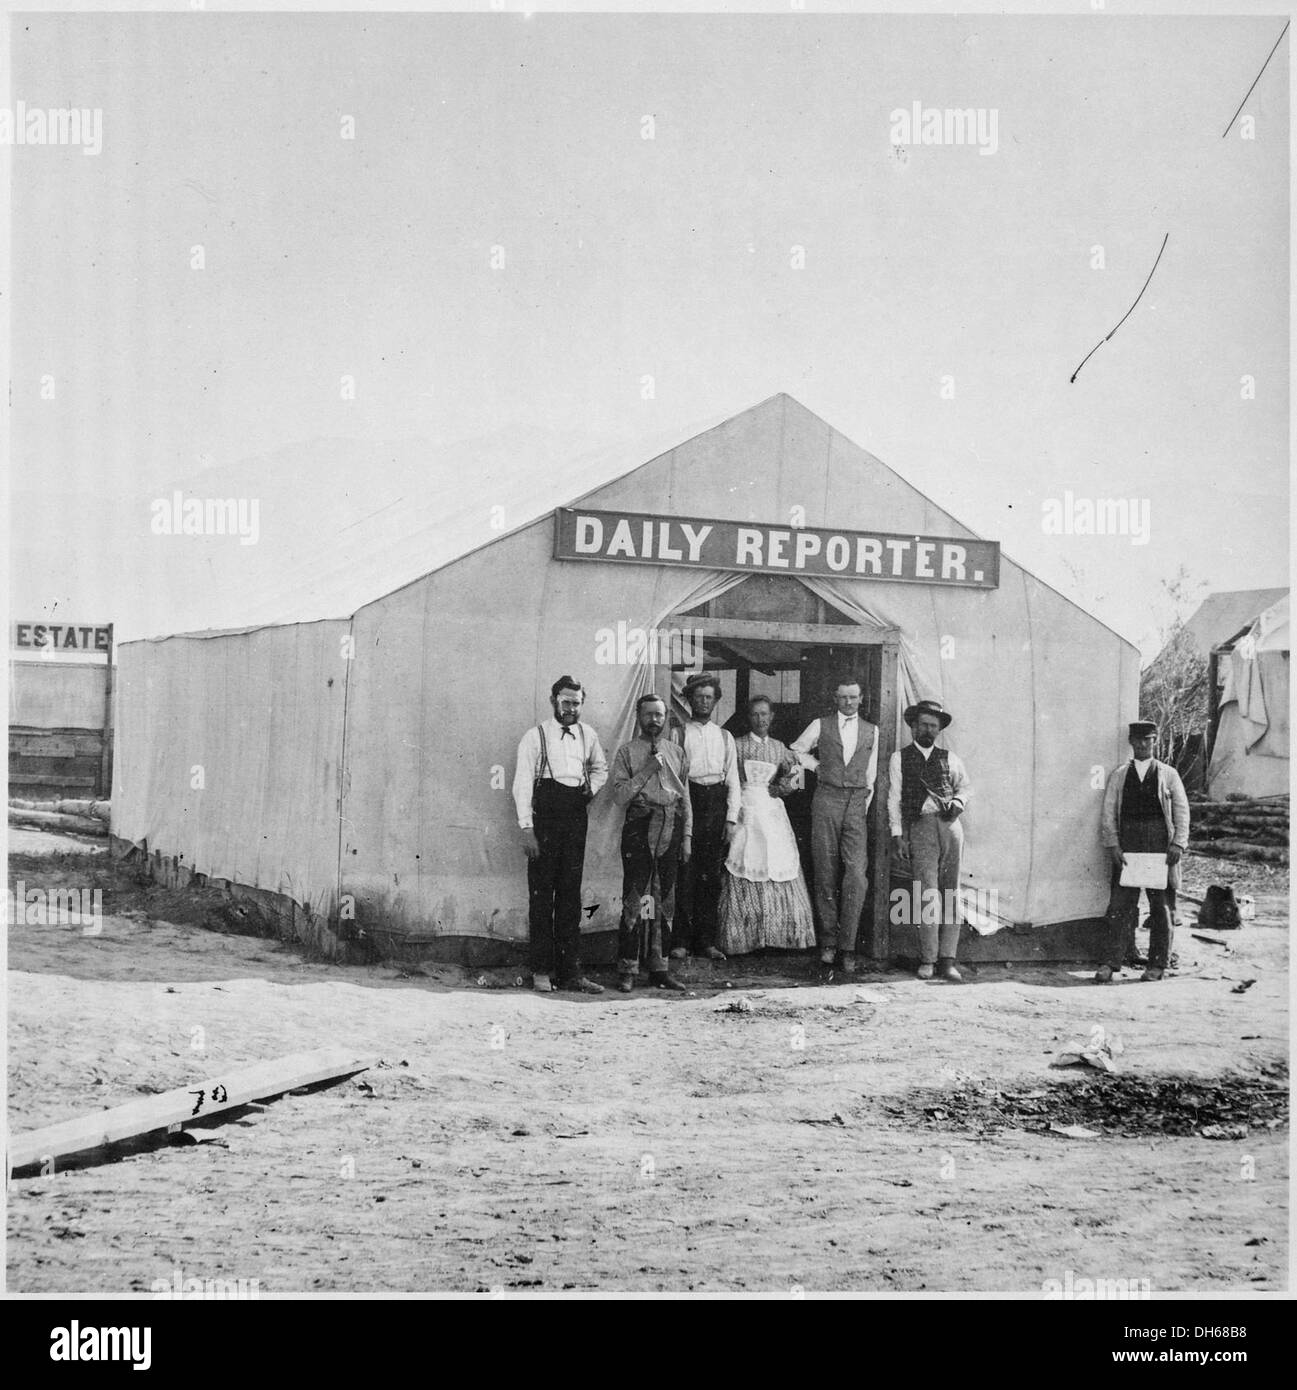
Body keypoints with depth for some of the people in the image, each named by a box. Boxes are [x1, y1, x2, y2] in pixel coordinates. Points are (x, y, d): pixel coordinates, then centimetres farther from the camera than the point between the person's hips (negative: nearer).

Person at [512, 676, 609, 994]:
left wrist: (590, 790, 10)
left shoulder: (587, 735, 12)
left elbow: (600, 768, 30)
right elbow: (522, 784, -6)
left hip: (575, 820, 4)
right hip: (544, 819, -4)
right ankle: (541, 971, 2)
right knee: (542, 895, -2)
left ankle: (570, 971, 7)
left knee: (571, 895, 5)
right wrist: (526, 828, -13)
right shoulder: (535, 737, -2)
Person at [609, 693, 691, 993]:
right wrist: (647, 771, -13)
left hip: (671, 827, 4)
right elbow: (619, 795, -5)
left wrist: (687, 836, 8)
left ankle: (659, 967, 11)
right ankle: (627, 968, -3)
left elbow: (685, 797, 15)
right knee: (635, 900, -7)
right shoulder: (627, 752, 4)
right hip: (640, 825, -4)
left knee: (665, 901, 6)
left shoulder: (677, 752, 15)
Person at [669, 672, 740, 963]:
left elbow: (733, 780, 12)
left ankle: (707, 941, 9)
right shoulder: (678, 734, 5)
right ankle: (682, 941, -1)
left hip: (717, 803, 3)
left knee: (712, 876, 4)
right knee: (685, 876, -5)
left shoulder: (725, 737, 15)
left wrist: (731, 819, 3)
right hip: (687, 801, -3)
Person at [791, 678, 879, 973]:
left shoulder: (871, 731, 12)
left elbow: (871, 775, 17)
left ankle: (847, 945, -8)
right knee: (826, 874, 0)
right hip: (827, 799, -1)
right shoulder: (821, 726, 7)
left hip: (857, 803, 1)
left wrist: (864, 808, 11)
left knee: (856, 874, -11)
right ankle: (828, 941, 8)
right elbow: (795, 751, 17)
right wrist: (819, 766, 7)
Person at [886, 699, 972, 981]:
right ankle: (927, 960, -6)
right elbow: (894, 798, 6)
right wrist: (897, 834, -2)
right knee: (928, 894, -11)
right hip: (920, 827, -3)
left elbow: (965, 786, 21)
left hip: (950, 825, 3)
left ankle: (947, 960, 0)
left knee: (951, 895, -1)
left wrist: (958, 802, -2)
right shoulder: (899, 759, 10)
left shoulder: (949, 758, 17)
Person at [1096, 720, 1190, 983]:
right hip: (1127, 842, 1)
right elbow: (1108, 813, 7)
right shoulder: (1119, 775, 12)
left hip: (1159, 843, 0)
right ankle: (1112, 963, -4)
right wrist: (1112, 845, -5)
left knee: (1161, 905, 3)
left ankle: (1158, 964, 11)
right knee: (1120, 904, -5)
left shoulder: (1168, 774, 10)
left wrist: (1178, 843, -7)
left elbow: (1181, 811, 6)